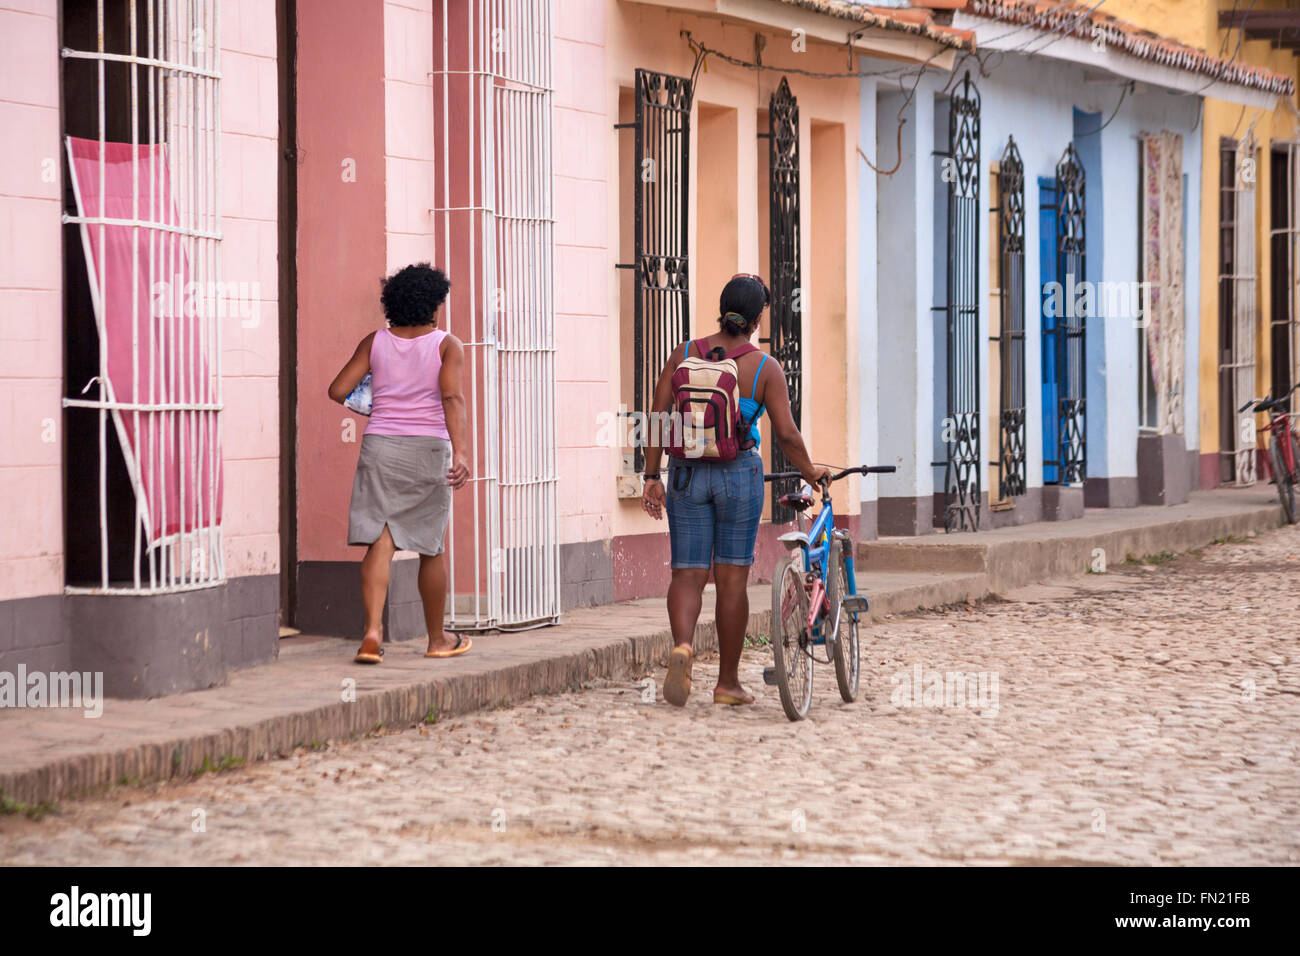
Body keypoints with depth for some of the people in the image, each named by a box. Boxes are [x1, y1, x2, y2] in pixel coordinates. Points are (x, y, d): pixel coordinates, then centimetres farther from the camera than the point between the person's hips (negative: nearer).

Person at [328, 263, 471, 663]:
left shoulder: (375, 342, 6)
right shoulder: (447, 345, -2)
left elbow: (338, 390, 2)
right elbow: (452, 396, -17)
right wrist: (460, 452, -25)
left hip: (380, 447, 2)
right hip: (429, 450, -2)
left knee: (380, 543, -4)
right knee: (430, 549, 11)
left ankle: (372, 631, -22)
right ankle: (437, 639, 23)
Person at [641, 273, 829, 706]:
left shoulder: (685, 355, 0)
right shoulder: (765, 368, -5)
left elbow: (658, 418, -2)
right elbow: (786, 434, -7)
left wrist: (652, 477, 3)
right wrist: (811, 472, 10)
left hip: (687, 474, 2)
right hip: (739, 473, -1)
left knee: (687, 573, 5)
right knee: (732, 578, 7)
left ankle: (682, 644, -24)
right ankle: (728, 682, 13)